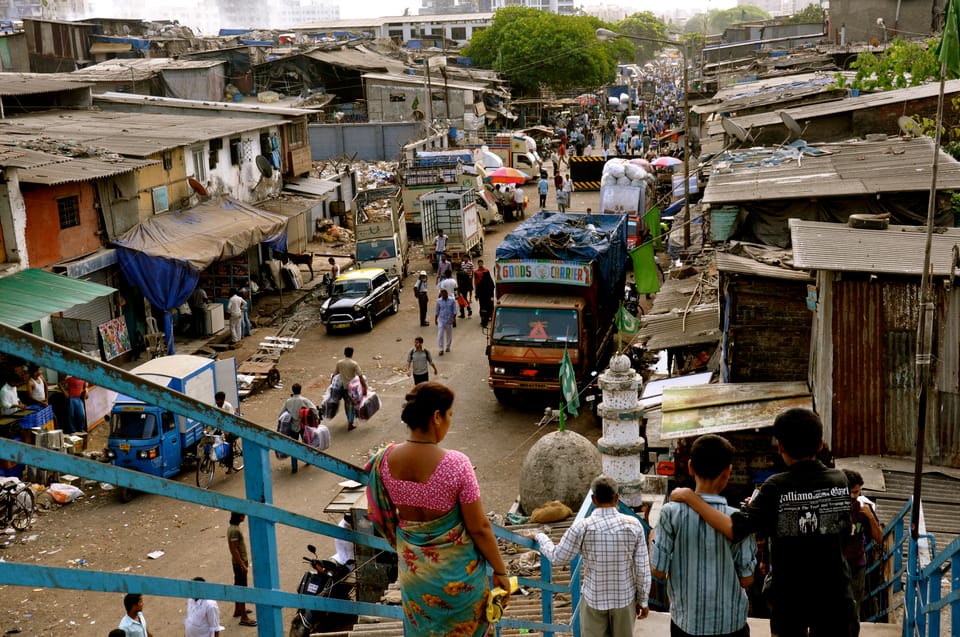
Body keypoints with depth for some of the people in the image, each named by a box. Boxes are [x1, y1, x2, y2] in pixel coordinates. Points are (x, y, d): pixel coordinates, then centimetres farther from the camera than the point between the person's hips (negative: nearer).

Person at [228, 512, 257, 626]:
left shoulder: (232, 527, 7)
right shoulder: (235, 530, -24)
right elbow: (234, 550, -25)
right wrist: (243, 565, -22)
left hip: (238, 562, 10)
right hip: (239, 563, -10)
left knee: (238, 586, 22)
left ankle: (237, 610, 36)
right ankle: (244, 618, -2)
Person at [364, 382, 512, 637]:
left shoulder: (385, 460, -13)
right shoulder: (456, 464, -28)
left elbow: (382, 512, 3)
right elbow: (479, 528, -19)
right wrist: (500, 571, -6)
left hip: (413, 568, 4)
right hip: (456, 570, -4)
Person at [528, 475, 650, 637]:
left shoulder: (582, 527, -17)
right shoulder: (633, 525, -13)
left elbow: (557, 556, -5)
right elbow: (642, 568, -7)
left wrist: (539, 537, 12)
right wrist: (643, 600, 6)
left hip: (594, 599, -1)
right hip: (625, 598, 1)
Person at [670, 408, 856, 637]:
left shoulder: (777, 487, -17)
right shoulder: (840, 481, -6)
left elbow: (734, 530, -25)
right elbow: (844, 531, 9)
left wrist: (689, 497, -18)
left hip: (789, 595, -2)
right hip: (833, 594, 3)